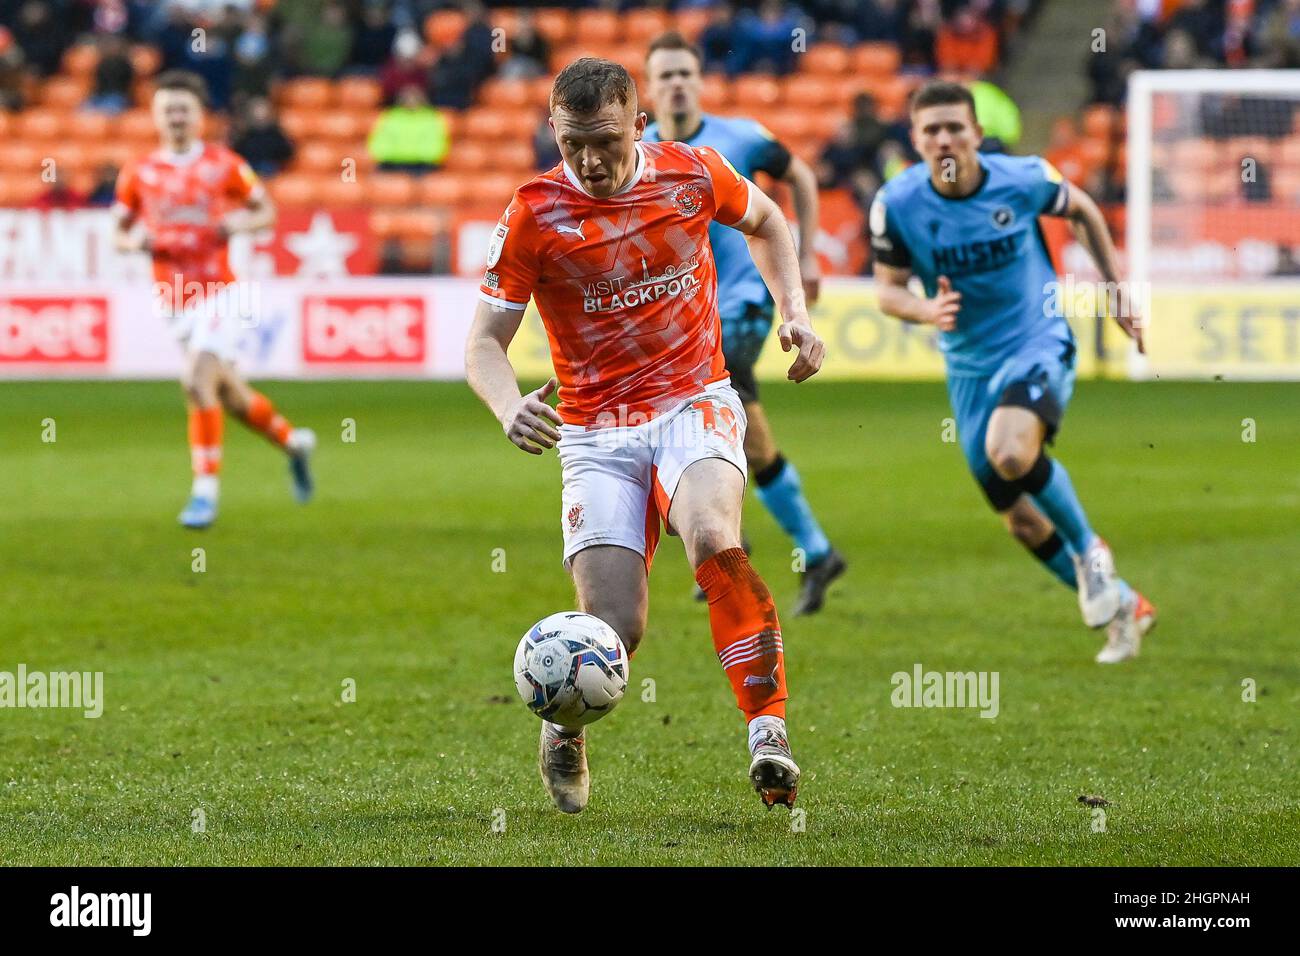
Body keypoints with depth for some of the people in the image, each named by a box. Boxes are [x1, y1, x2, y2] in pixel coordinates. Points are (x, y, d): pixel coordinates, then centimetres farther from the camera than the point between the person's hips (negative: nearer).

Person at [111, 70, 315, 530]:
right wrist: (135, 241, -10)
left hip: (218, 291, -4)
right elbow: (118, 233, 13)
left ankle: (206, 490, -16)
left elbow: (266, 209, 8)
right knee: (229, 394, 12)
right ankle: (293, 441, 38)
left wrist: (242, 222, -13)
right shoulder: (138, 173, 5)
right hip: (174, 298, 4)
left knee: (198, 383, -21)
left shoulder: (224, 164, -1)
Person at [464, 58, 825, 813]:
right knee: (614, 630, -12)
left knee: (714, 538, -33)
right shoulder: (534, 215, -8)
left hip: (695, 405, 0)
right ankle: (564, 723, 23)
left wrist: (795, 313, 7)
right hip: (597, 432, 0)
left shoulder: (693, 174, -2)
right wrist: (509, 407, -27)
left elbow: (766, 221, 20)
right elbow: (485, 339, -7)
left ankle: (768, 726, -26)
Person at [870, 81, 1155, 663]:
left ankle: (1088, 549, -7)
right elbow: (888, 288, -2)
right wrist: (925, 311, -24)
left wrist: (1115, 289, 10)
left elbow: (1082, 211, 8)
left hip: (1039, 344, -3)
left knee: (1010, 452, -33)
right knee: (1021, 522, 7)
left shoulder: (1024, 179, -13)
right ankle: (1124, 608, 26)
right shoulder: (897, 204, -12)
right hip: (970, 367, 3)